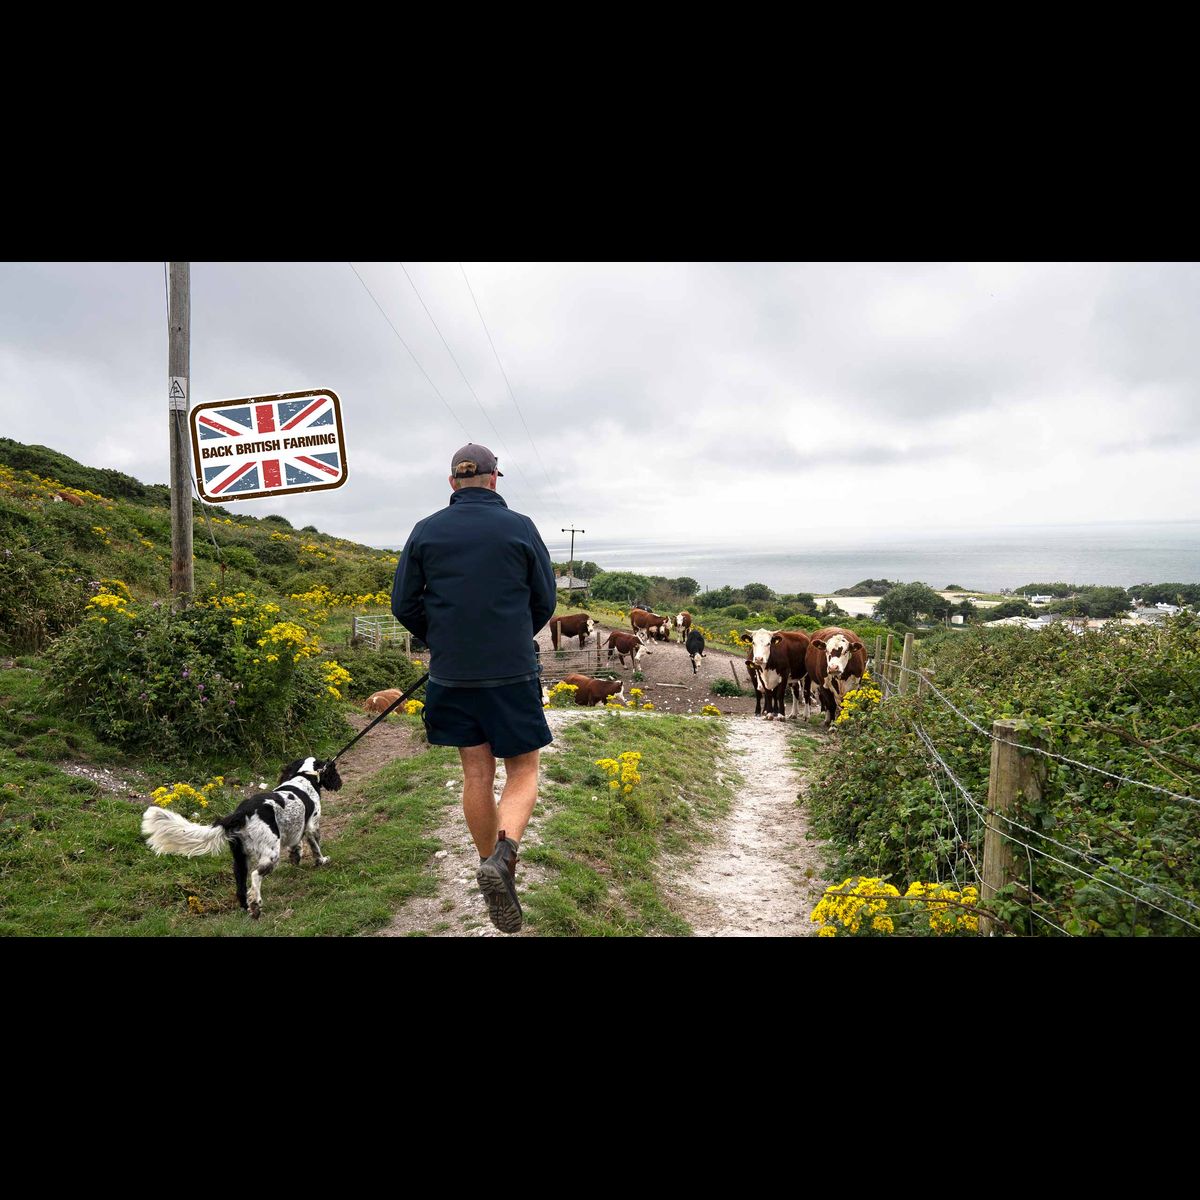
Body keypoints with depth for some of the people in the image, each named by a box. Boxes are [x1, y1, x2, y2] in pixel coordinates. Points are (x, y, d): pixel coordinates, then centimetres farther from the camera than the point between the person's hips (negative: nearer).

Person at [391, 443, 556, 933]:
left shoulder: (425, 531, 1)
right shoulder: (520, 527, -3)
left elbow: (404, 605, 3)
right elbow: (545, 601, 3)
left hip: (451, 674, 3)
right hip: (512, 672, -2)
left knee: (476, 773, 13)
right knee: (523, 772, 7)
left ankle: (493, 870, 24)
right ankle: (503, 854, -18)